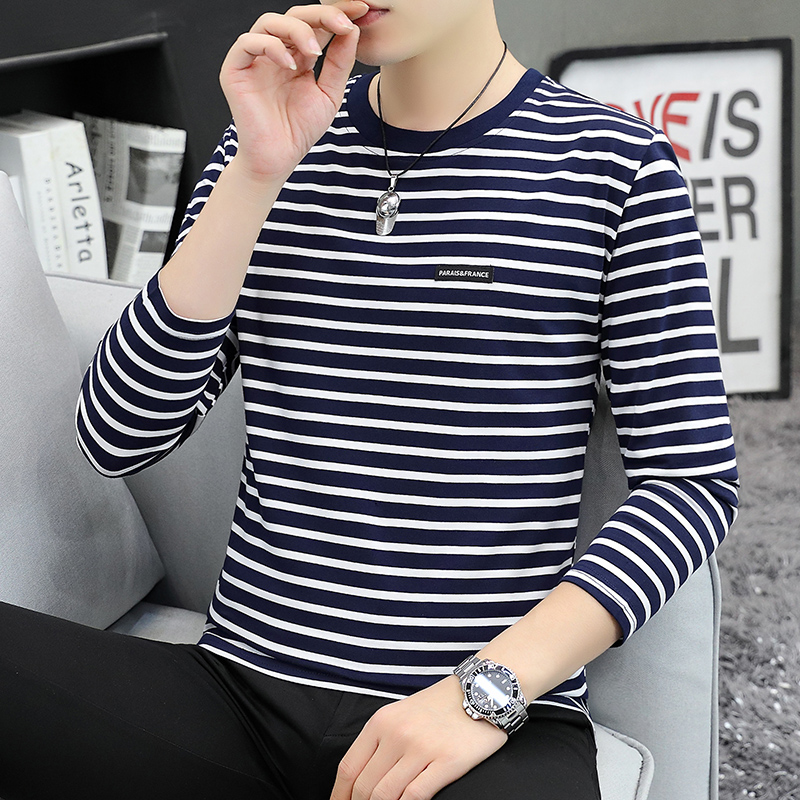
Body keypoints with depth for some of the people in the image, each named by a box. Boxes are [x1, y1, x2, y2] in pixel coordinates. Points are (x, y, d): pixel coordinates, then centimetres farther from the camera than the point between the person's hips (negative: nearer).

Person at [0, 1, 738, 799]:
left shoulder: (613, 165, 1)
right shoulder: (267, 147, 10)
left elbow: (693, 478, -2)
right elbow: (119, 436, 1)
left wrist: (489, 689, -14)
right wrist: (258, 175, -8)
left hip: (492, 726, -3)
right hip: (240, 695, 4)